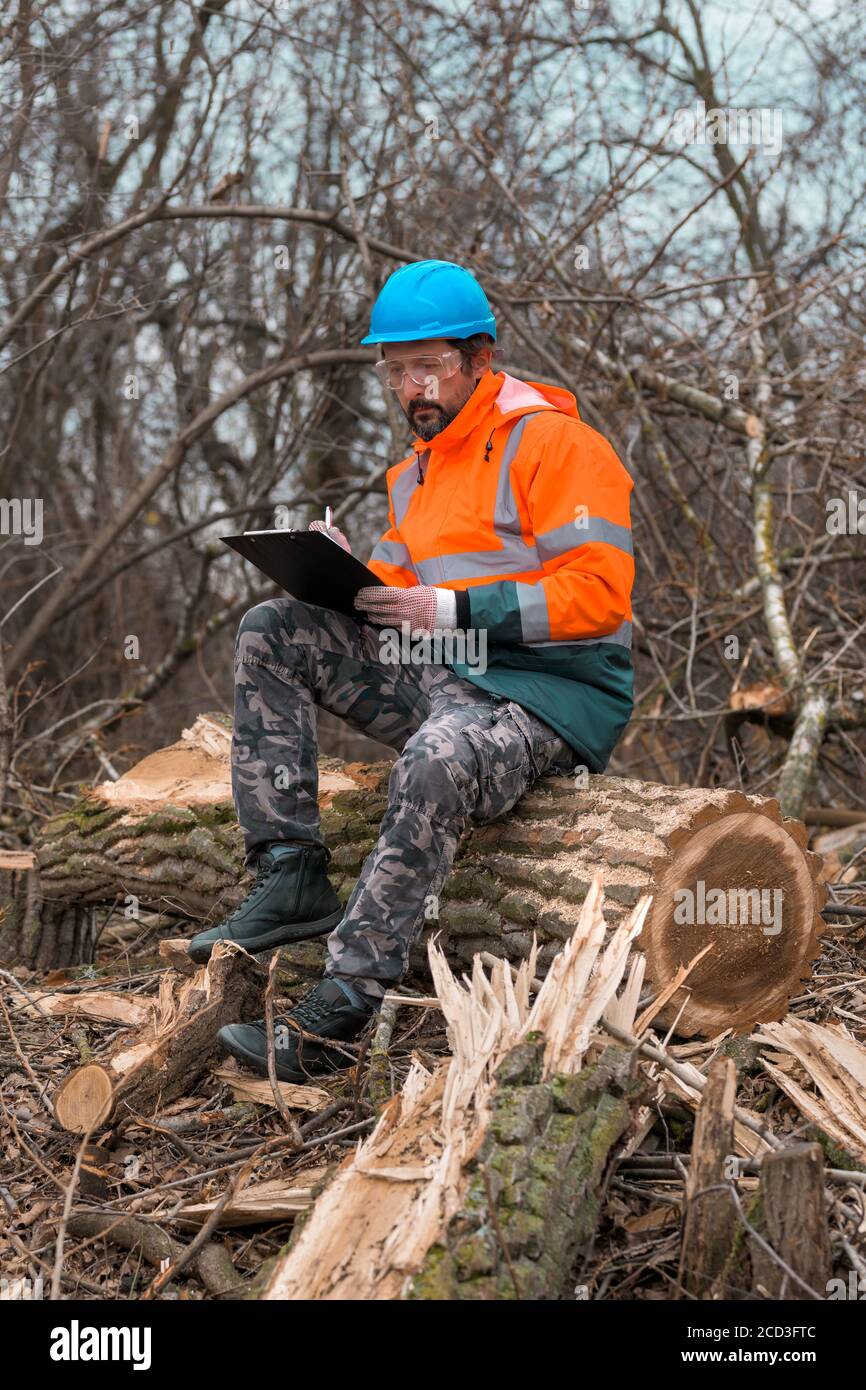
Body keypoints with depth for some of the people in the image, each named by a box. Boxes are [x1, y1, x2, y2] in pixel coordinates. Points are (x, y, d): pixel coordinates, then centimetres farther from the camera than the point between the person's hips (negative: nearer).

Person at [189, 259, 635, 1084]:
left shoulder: (551, 443, -7)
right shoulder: (412, 475, 19)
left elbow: (600, 593, -17)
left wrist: (457, 610, -22)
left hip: (553, 695, -8)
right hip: (438, 681, 8)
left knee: (435, 765, -39)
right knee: (271, 632, -6)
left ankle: (337, 1015, -37)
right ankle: (290, 879, -13)